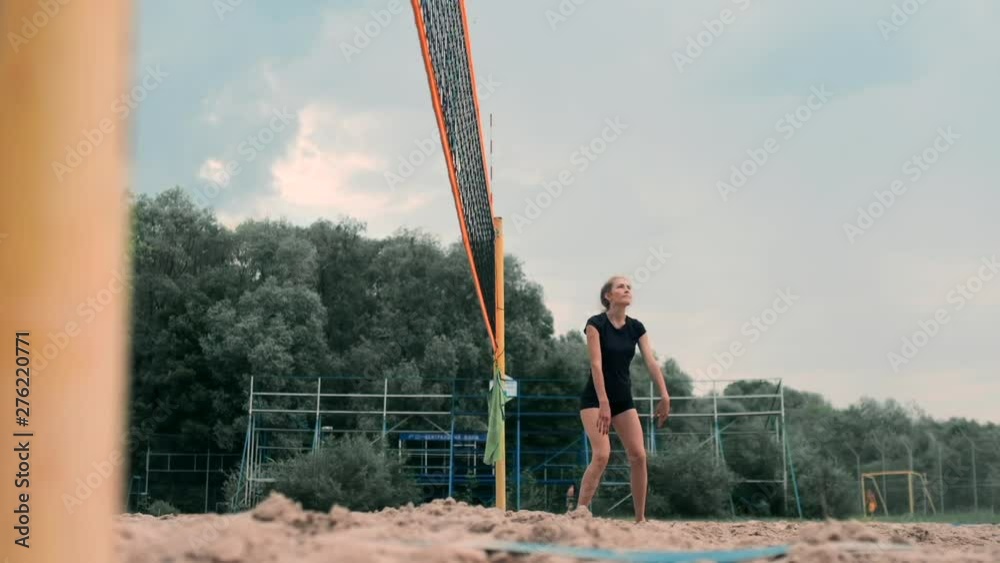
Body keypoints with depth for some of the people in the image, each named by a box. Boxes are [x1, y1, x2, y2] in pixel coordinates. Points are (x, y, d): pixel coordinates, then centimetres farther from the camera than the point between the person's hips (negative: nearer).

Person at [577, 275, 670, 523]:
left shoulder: (636, 328, 4)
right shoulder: (596, 324, -12)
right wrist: (603, 404, -27)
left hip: (623, 399, 5)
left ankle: (641, 518, 2)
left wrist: (664, 396, -16)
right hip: (595, 399, -5)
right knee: (602, 455, -20)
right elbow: (596, 364, -19)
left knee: (638, 455, -6)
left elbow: (651, 362, -5)